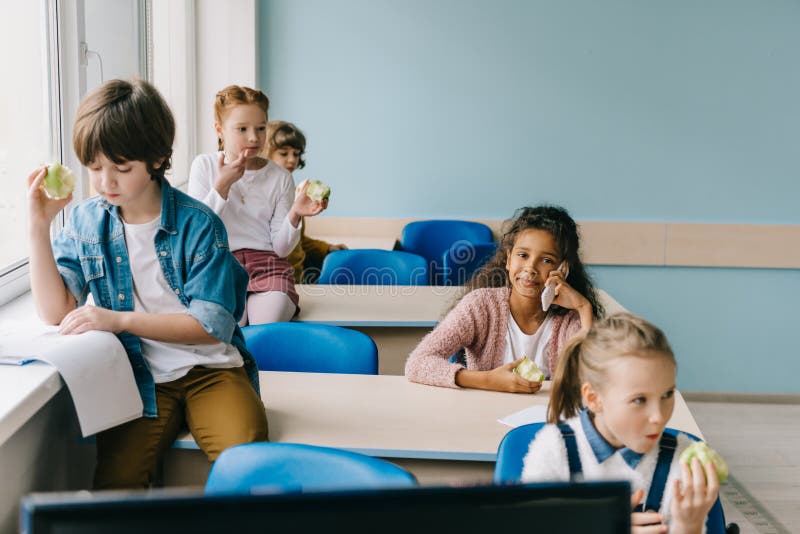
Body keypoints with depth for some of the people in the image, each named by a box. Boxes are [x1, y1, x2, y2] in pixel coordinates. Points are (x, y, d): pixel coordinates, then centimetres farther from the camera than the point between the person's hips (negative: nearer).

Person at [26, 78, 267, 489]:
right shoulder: (85, 221, 5)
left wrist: (119, 319, -18)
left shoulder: (198, 225, -7)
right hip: (140, 377, 2)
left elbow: (213, 325, -11)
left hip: (208, 368, -2)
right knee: (114, 480, -23)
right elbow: (55, 312, 0)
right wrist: (38, 226, -7)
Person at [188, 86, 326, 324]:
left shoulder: (280, 177, 7)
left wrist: (295, 215, -14)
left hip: (267, 263, 1)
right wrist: (222, 184, -12)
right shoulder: (204, 166, 7)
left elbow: (281, 248, 4)